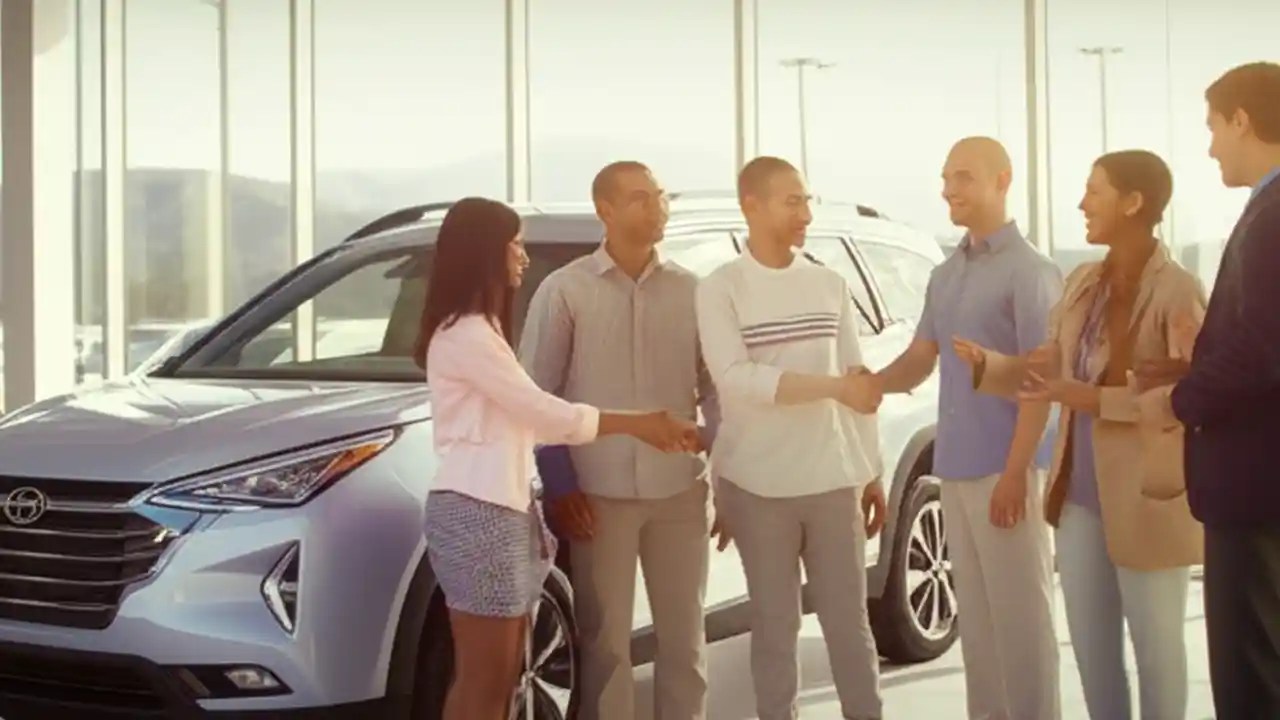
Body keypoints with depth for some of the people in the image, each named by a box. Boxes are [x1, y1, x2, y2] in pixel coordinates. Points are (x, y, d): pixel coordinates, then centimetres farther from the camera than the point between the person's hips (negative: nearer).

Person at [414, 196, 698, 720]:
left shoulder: (479, 330, 21)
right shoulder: (465, 334, -13)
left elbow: (529, 417, 15)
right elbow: (541, 411, -14)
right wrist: (638, 424, -7)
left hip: (502, 510, 10)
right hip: (478, 512, -10)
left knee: (500, 678, 9)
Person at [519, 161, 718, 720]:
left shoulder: (691, 291, 5)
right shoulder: (564, 290, -2)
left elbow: (717, 388, 8)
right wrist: (558, 485, -7)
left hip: (679, 490, 3)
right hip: (599, 493, -2)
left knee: (684, 637, 10)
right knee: (603, 641, 4)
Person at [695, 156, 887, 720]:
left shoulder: (830, 286, 8)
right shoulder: (720, 289, -4)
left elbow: (858, 383, 11)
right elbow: (735, 379, -16)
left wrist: (873, 473, 9)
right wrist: (833, 387, -21)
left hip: (833, 480, 3)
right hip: (759, 486, -3)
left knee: (849, 623, 6)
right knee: (775, 627, 6)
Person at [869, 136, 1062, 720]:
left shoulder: (1030, 272, -8)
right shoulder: (944, 275, 15)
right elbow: (921, 360, 14)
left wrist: (1015, 473, -17)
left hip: (1003, 470, -7)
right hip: (954, 468, 7)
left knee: (1019, 612, -2)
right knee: (974, 613, 12)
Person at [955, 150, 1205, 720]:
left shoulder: (1177, 292, -14)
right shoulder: (1082, 284, 9)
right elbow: (1049, 372, 10)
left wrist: (1095, 398, -25)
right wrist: (986, 365, -6)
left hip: (1144, 498, -7)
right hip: (1080, 493, 7)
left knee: (1156, 646, 8)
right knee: (1091, 645, 15)